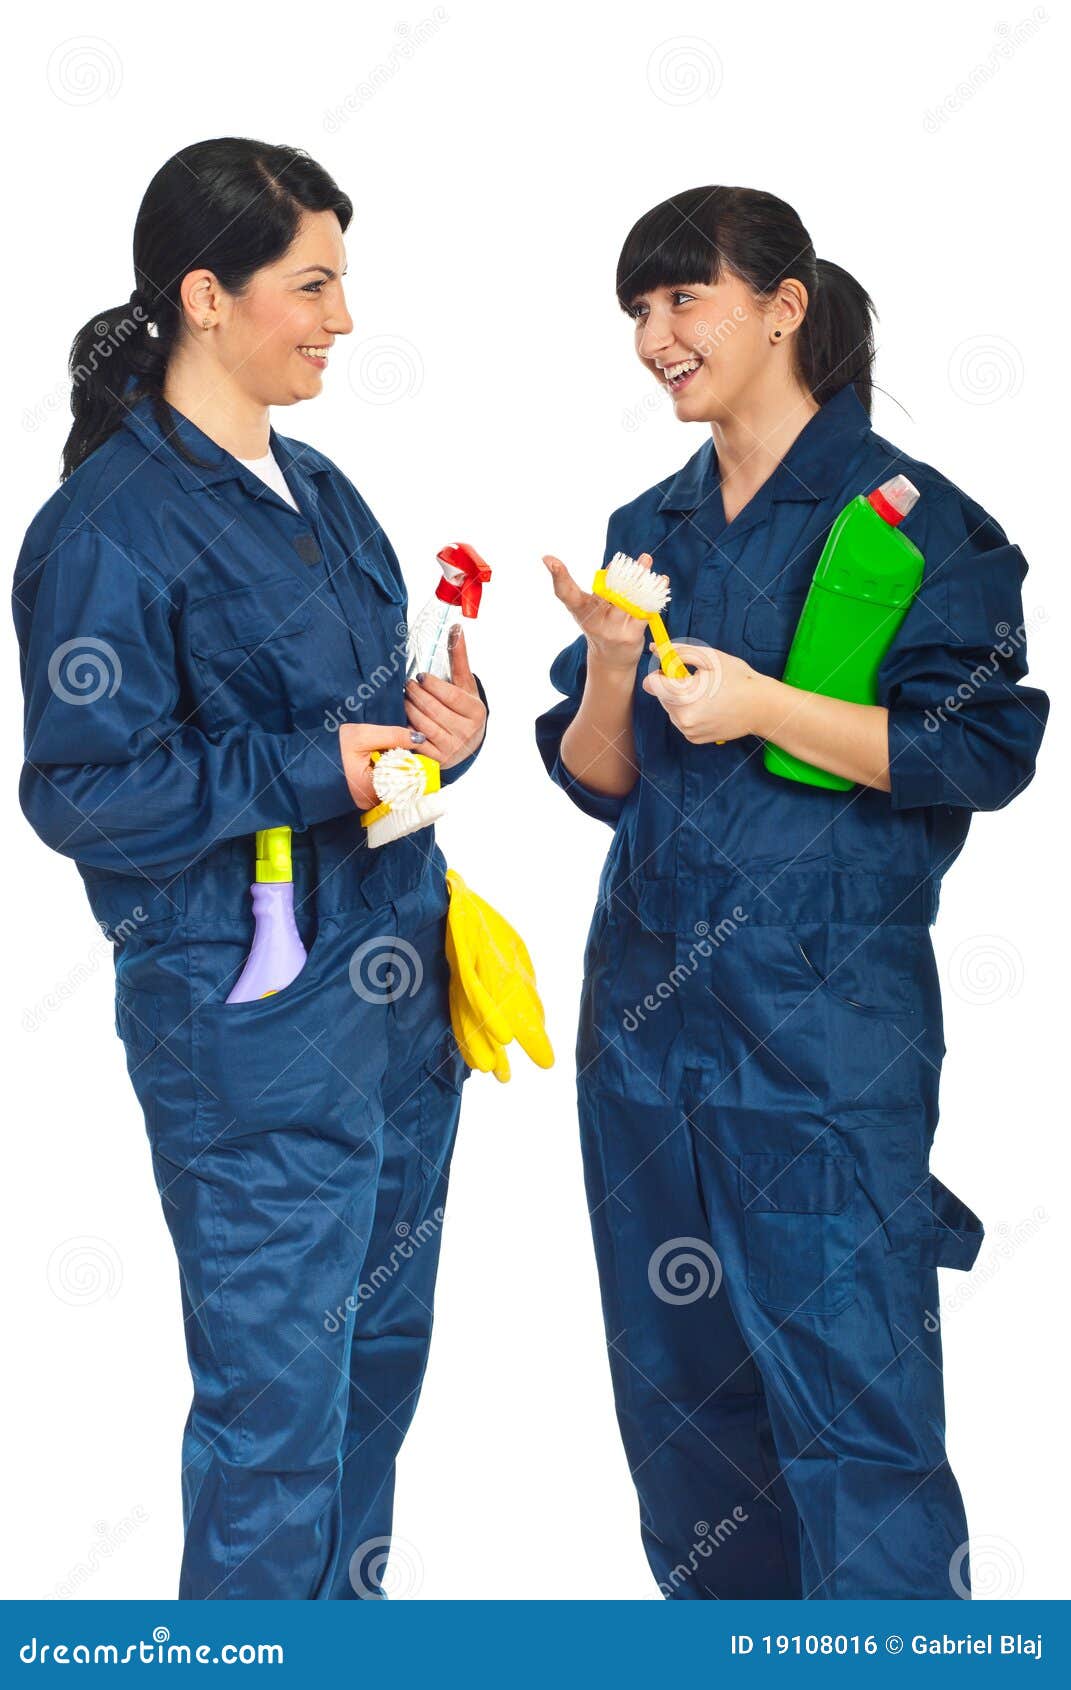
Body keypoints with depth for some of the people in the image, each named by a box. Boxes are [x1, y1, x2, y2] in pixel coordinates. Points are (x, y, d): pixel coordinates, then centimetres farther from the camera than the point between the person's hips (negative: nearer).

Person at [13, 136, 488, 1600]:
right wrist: (313, 768, -21)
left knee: (381, 1348, 18)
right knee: (275, 1386, 1)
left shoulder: (315, 492, 12)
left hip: (392, 986, 9)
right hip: (248, 1024, -8)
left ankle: (348, 1606, 35)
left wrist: (443, 720, 0)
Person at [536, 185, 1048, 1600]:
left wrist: (766, 709, -18)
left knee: (850, 1389, -6)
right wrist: (610, 665, -7)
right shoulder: (652, 529, 13)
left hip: (827, 1016, -6)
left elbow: (985, 750, -11)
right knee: (678, 1374, 13)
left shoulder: (913, 516, -4)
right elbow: (600, 782, 13)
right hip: (651, 1001, 6)